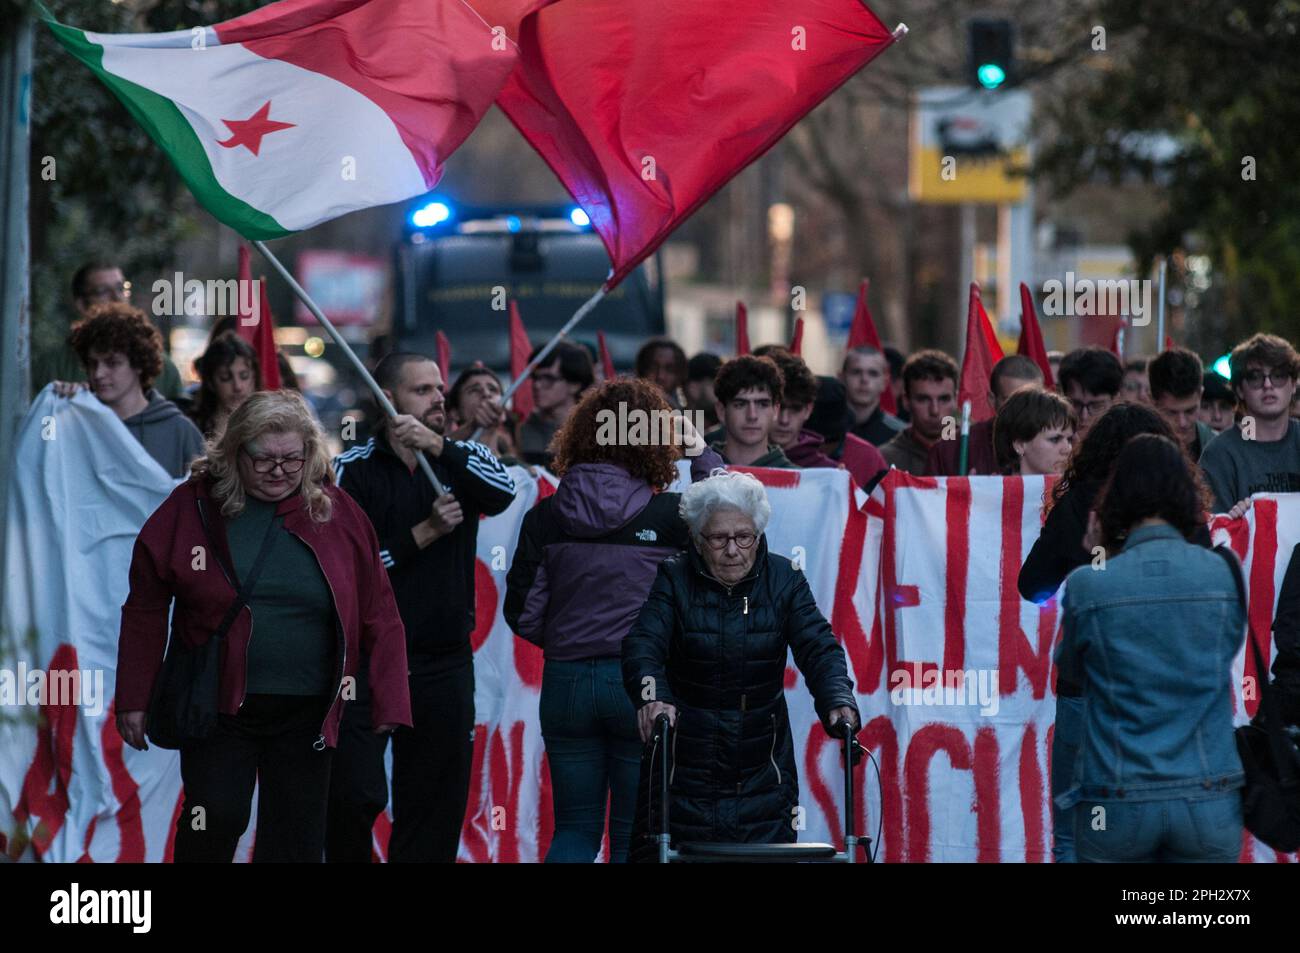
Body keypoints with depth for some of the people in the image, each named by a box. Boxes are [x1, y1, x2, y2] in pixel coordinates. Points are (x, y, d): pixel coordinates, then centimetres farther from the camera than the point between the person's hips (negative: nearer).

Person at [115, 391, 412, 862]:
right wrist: (135, 699, 0)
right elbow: (146, 608, 1)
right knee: (217, 818, -13)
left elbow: (378, 615, 2)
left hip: (305, 714, 1)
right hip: (217, 707, -1)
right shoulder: (192, 506, -3)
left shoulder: (337, 513, 0)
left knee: (298, 840, 3)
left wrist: (389, 704, -4)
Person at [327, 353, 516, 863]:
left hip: (445, 664, 3)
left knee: (435, 809, 5)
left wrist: (438, 446, -24)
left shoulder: (461, 460, 10)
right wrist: (424, 533, -12)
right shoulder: (353, 471, 1)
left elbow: (503, 492, -13)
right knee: (356, 797, -13)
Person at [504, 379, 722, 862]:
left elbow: (522, 614, 0)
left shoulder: (546, 517, -2)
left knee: (574, 831, 11)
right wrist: (702, 455, 12)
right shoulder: (668, 514, -10)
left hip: (566, 681, 2)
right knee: (635, 835, 7)